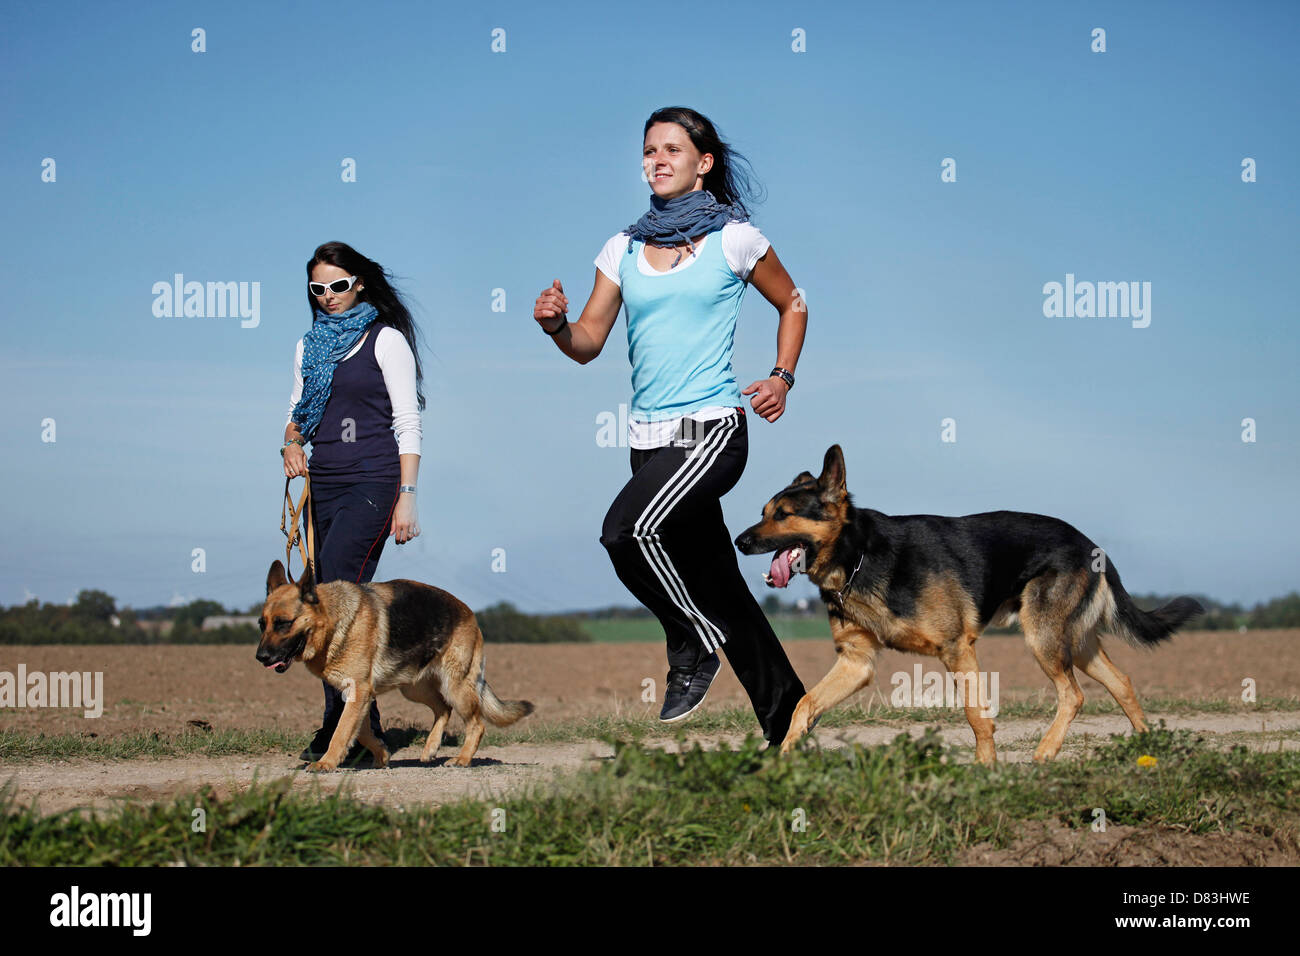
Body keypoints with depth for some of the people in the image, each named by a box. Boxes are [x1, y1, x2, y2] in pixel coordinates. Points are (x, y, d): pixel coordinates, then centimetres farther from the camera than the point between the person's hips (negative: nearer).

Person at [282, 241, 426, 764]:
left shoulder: (386, 340, 0)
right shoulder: (309, 346, 16)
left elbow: (408, 423, -4)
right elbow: (297, 412, 25)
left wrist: (407, 497, -11)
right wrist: (291, 443, 1)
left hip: (371, 485, -6)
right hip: (323, 485, 6)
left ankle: (349, 727, -20)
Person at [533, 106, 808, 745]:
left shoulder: (734, 238, 0)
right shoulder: (623, 249, 10)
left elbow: (791, 304, 14)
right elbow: (589, 343, 9)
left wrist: (782, 377, 2)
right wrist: (557, 325, -12)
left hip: (712, 428, -5)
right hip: (650, 437, 5)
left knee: (626, 529, -28)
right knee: (719, 590, 7)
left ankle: (694, 646, -6)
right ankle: (788, 721, 18)